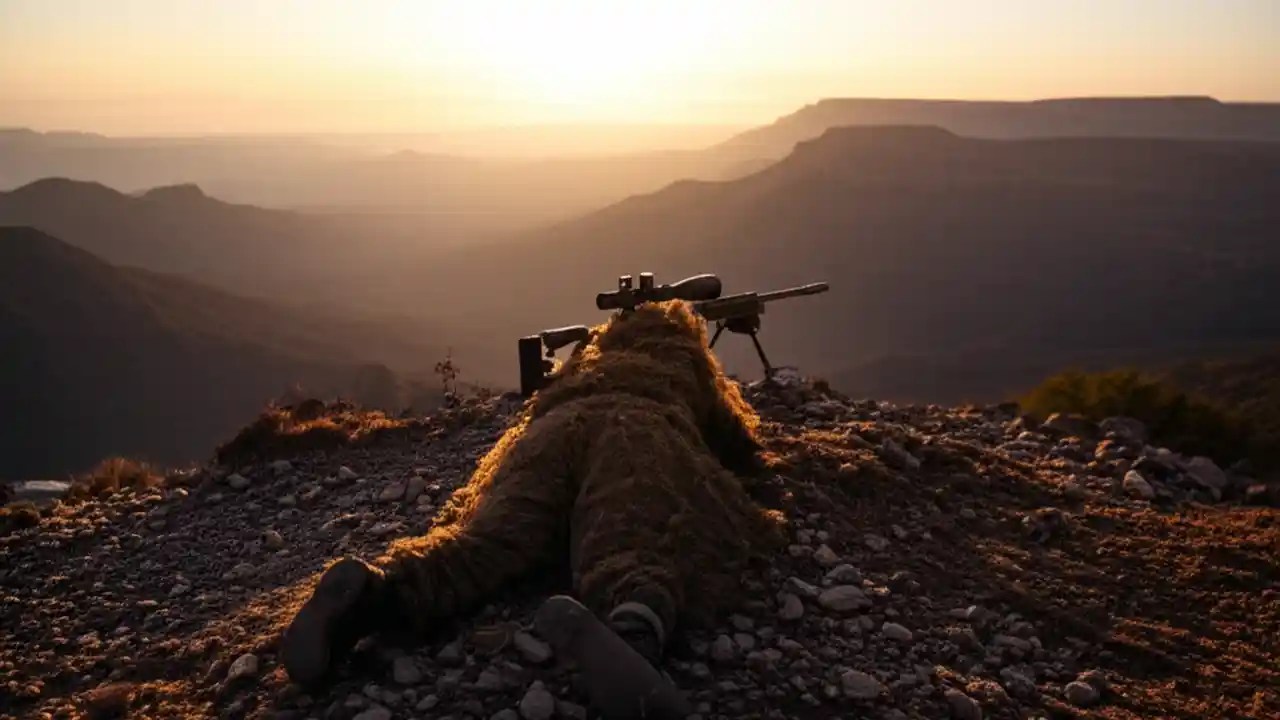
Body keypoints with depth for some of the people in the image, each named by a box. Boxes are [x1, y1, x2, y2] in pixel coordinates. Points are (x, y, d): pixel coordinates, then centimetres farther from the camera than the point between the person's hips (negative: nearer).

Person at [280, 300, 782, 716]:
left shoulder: (589, 353, 46)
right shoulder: (689, 359, 39)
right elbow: (741, 449, 43)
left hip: (549, 431, 4)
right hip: (638, 428, -3)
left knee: (486, 540, -16)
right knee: (641, 547, -31)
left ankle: (375, 588, -48)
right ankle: (632, 630, -67)